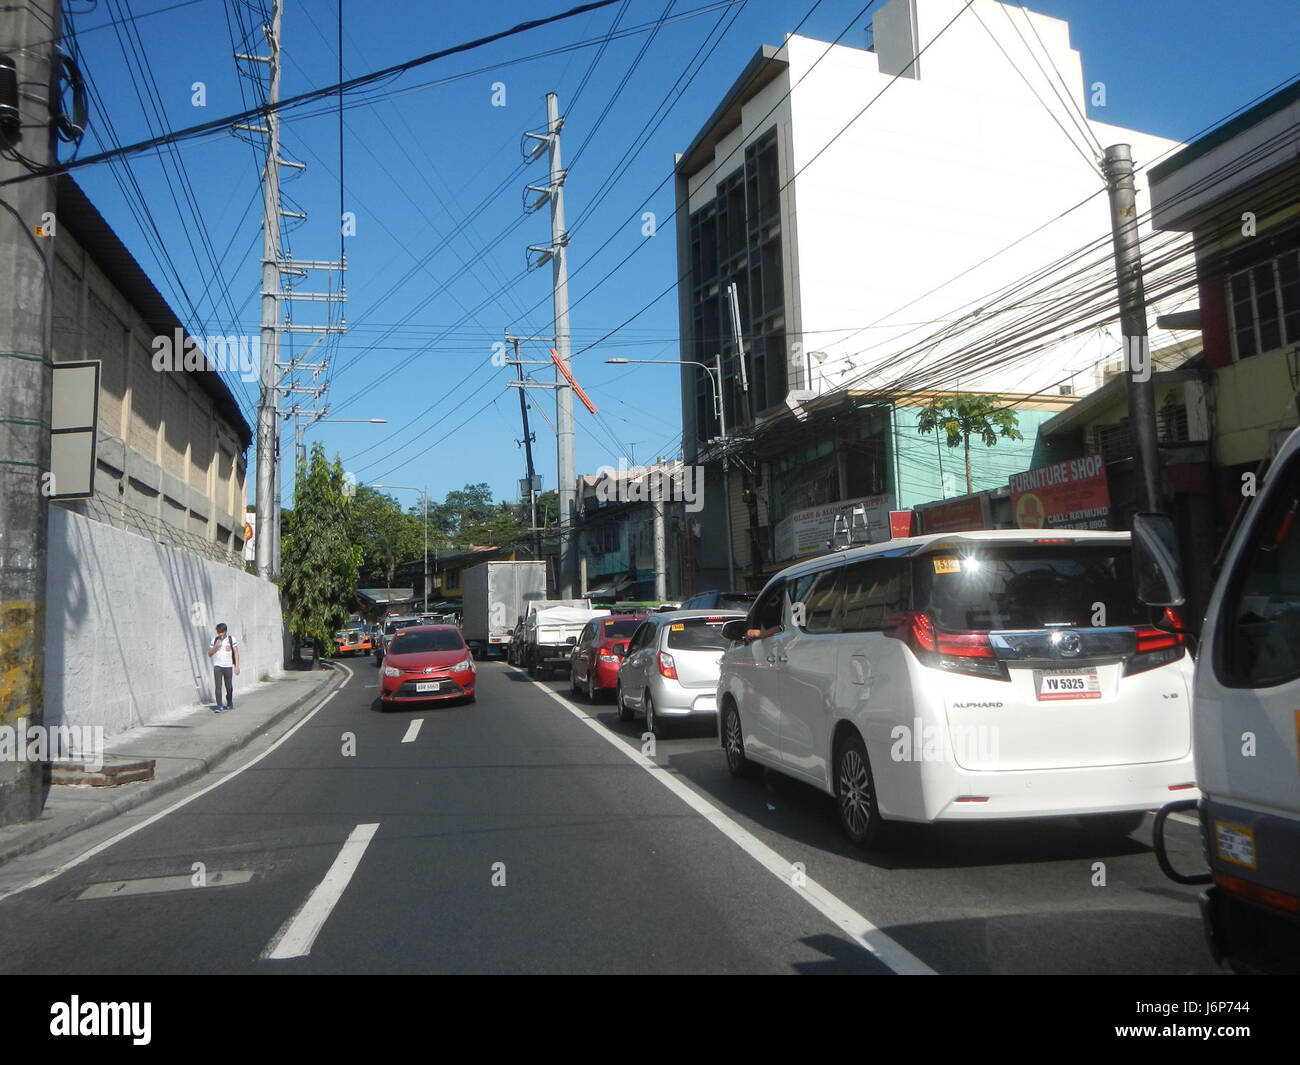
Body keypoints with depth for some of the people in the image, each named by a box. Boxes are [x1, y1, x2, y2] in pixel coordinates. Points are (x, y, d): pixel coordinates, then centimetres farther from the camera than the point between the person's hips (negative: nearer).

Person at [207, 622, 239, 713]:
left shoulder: (231, 639, 1)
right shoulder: (215, 640, 7)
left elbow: (236, 653, 1)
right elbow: (209, 654, 8)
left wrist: (237, 666, -4)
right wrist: (215, 646, -10)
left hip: (228, 666, -1)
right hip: (217, 666, 1)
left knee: (229, 686, 8)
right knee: (218, 686, -9)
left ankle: (229, 703, 30)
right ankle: (219, 706, -9)